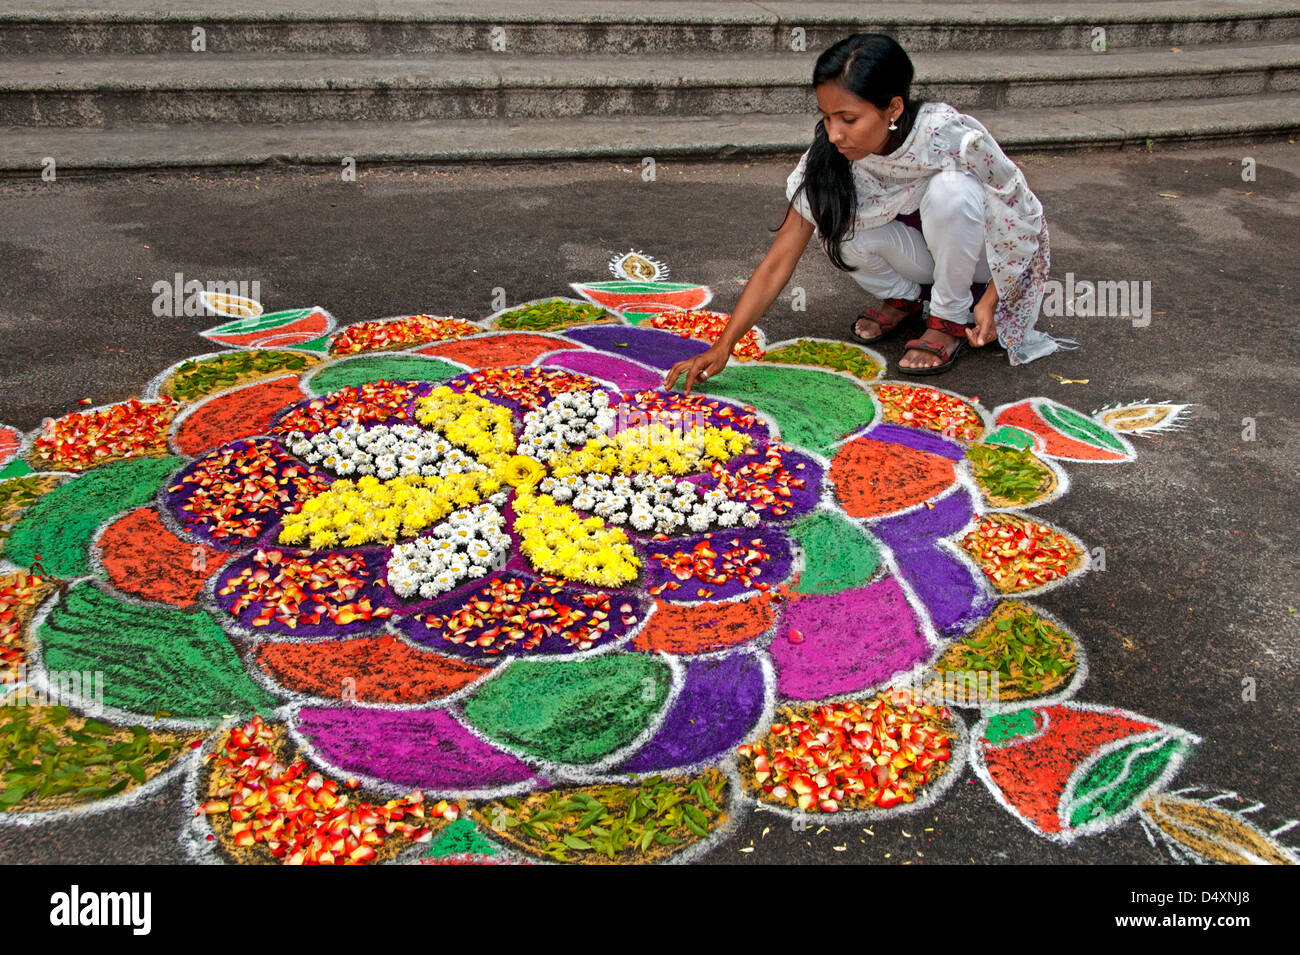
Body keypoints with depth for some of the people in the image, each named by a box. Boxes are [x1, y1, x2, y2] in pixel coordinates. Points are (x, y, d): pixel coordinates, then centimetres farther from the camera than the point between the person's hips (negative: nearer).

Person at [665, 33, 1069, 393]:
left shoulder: (956, 140, -33)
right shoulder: (828, 156, -23)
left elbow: (1022, 219, -18)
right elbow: (778, 262, -23)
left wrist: (990, 300, -22)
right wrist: (722, 346, -30)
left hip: (979, 254, -3)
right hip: (922, 254, 3)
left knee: (951, 189, -33)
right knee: (832, 215, -25)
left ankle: (951, 318, -12)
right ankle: (904, 296, 3)